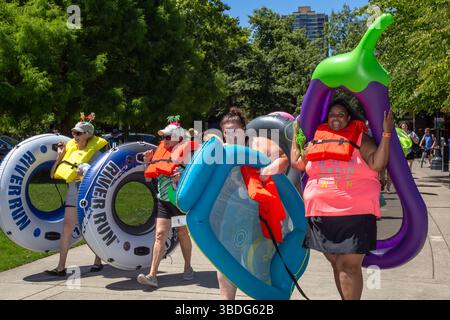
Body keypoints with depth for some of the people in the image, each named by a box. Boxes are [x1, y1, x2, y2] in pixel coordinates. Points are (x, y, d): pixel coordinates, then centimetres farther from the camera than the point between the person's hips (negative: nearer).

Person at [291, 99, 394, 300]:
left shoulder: (360, 139, 1)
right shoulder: (316, 140, 10)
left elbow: (378, 164, -11)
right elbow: (297, 164, 14)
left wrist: (386, 133, -16)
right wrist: (296, 133, 20)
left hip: (356, 213, -3)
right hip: (321, 214, 4)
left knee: (350, 265, -6)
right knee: (336, 264, 12)